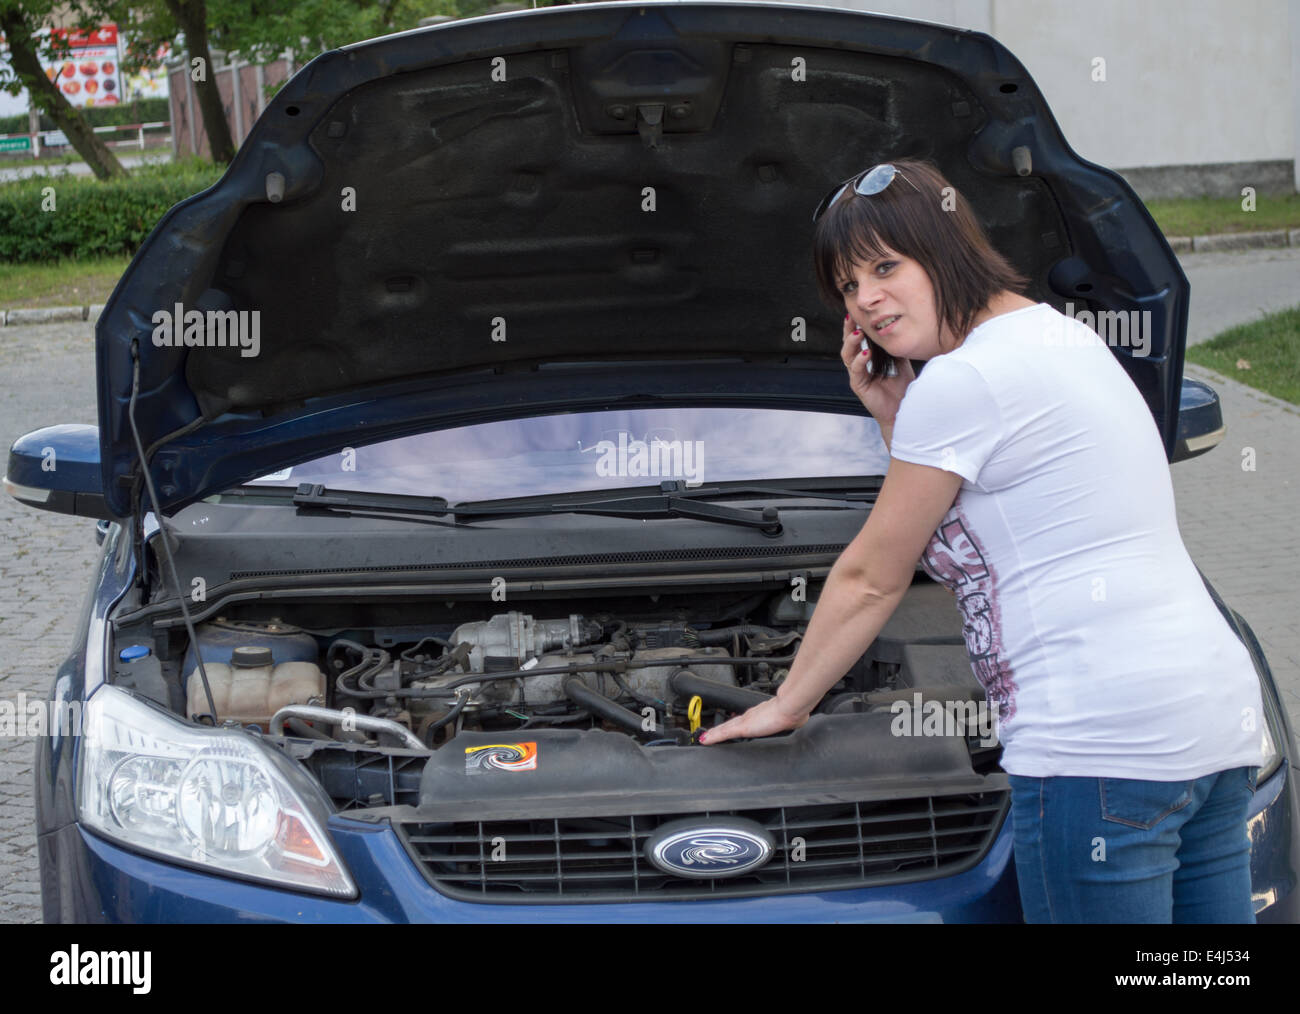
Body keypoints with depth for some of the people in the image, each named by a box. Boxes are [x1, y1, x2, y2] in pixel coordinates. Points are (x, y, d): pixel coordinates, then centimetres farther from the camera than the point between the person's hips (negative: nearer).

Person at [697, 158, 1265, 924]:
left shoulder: (961, 382, -9)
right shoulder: (1064, 335, 19)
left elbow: (872, 579, 1)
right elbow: (965, 531, 27)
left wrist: (784, 705, 14)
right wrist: (894, 417, 16)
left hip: (1105, 739, -10)